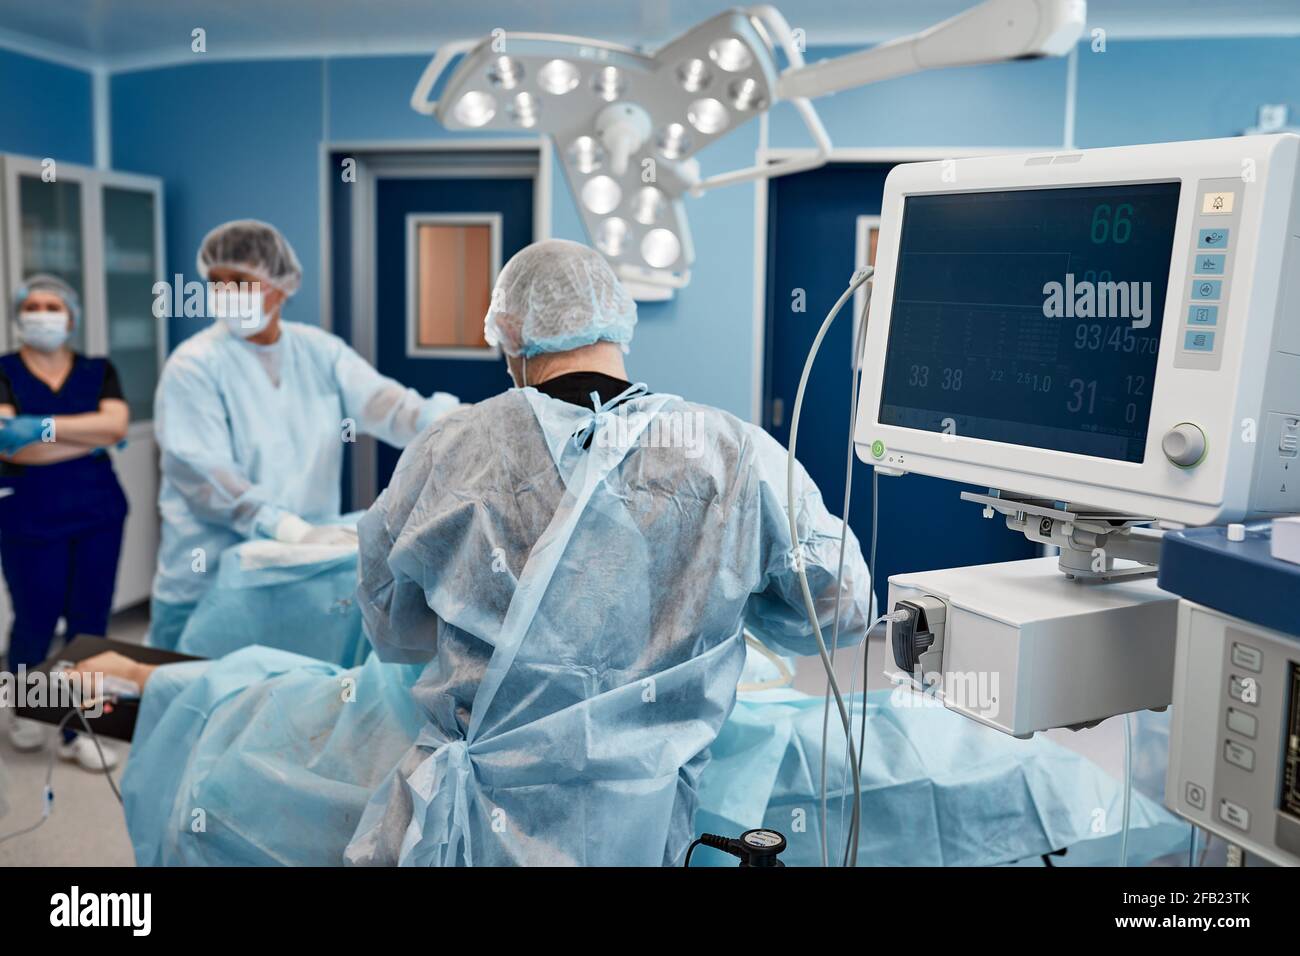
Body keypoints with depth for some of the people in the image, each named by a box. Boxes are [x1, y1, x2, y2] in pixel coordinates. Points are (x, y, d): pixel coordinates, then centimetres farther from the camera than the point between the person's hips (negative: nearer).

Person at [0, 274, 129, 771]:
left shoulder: (99, 371, 6)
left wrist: (44, 427, -22)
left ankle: (78, 730, 18)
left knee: (89, 623, 5)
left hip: (98, 515, 2)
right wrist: (91, 440, -13)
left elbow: (116, 424, -14)